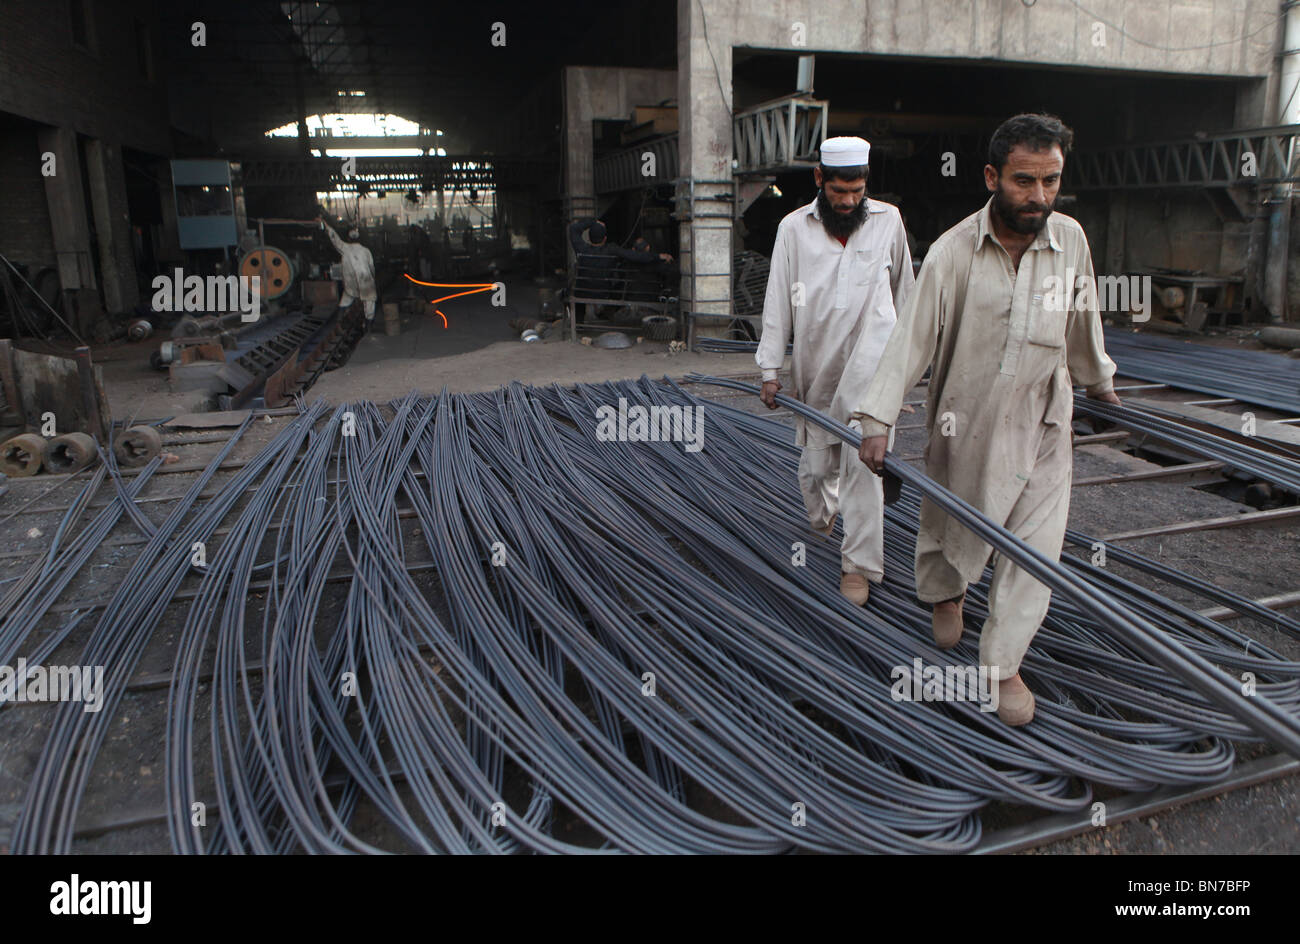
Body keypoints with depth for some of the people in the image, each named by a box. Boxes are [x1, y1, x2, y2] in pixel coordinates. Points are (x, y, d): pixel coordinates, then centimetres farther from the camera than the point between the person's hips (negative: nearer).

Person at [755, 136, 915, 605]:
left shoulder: (888, 220, 5)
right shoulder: (794, 228, 2)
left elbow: (904, 289, 18)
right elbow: (778, 301, 2)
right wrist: (770, 367, 0)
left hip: (869, 357, -1)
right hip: (813, 364, 1)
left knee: (860, 459, -10)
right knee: (816, 461, 7)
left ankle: (859, 565, -1)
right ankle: (821, 522, 39)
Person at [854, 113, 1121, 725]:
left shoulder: (1070, 239, -4)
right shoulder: (953, 251, -15)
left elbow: (1082, 323, 12)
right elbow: (913, 337, -15)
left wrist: (1099, 381, 26)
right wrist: (878, 420, -21)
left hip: (1042, 422, 2)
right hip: (965, 421, -2)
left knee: (1035, 546, -1)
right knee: (951, 526, 15)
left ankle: (1003, 662, 16)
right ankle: (944, 595, 50)